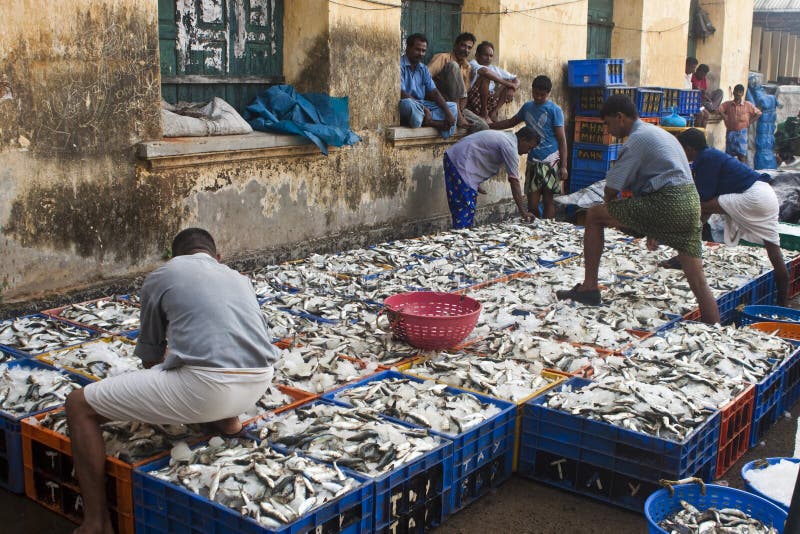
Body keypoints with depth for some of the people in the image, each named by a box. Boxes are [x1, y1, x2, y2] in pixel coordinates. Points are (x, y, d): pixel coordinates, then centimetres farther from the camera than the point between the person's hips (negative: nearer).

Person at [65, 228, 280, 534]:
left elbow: (150, 357, 22)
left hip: (205, 388, -6)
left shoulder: (160, 277, 15)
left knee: (79, 406, 10)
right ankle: (226, 418, 31)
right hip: (260, 384, 6)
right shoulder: (240, 278, 27)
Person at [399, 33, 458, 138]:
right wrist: (424, 109, -22)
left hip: (422, 105, 8)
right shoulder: (400, 65, -9)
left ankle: (425, 120, -26)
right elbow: (401, 94, -18)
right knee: (408, 103, -42)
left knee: (453, 106, -2)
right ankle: (437, 123, -23)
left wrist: (448, 112, -9)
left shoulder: (423, 68, 14)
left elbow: (434, 92, 8)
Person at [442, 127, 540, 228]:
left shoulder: (506, 137, 16)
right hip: (460, 163, -10)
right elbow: (514, 181, -17)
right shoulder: (510, 147, -14)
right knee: (466, 210, -10)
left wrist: (476, 184, 22)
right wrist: (523, 212, -15)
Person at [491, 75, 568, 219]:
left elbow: (562, 139, -5)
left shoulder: (554, 110, -3)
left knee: (548, 200, -2)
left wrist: (563, 166, -11)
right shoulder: (527, 107, 13)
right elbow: (511, 122, 29)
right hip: (532, 162, 5)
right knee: (532, 204, 2)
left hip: (550, 162, -4)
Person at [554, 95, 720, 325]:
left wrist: (609, 205, 18)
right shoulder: (659, 132, 26)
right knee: (697, 280, 9)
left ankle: (589, 288, 2)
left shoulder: (637, 138, -3)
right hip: (690, 201, 9)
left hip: (666, 203, -9)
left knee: (594, 215, 3)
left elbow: (612, 188, -6)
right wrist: (655, 230, 32)